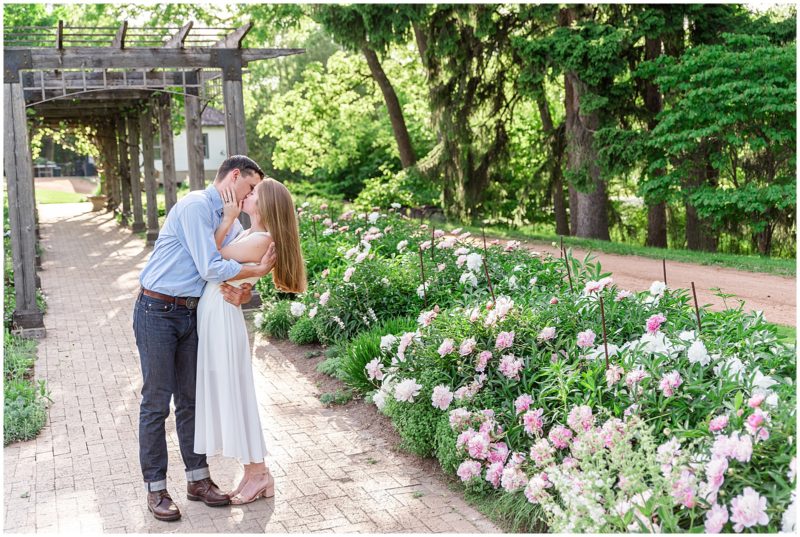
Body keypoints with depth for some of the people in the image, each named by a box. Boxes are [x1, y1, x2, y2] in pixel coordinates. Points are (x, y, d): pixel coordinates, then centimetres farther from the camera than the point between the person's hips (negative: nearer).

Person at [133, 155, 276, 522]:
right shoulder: (195, 206, -15)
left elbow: (236, 266, 9)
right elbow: (210, 268, -21)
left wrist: (241, 291, -14)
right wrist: (259, 269, -11)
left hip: (192, 315, 8)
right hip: (157, 312, -8)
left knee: (191, 399, 11)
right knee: (156, 402, -1)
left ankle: (197, 479, 21)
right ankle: (155, 488, 8)